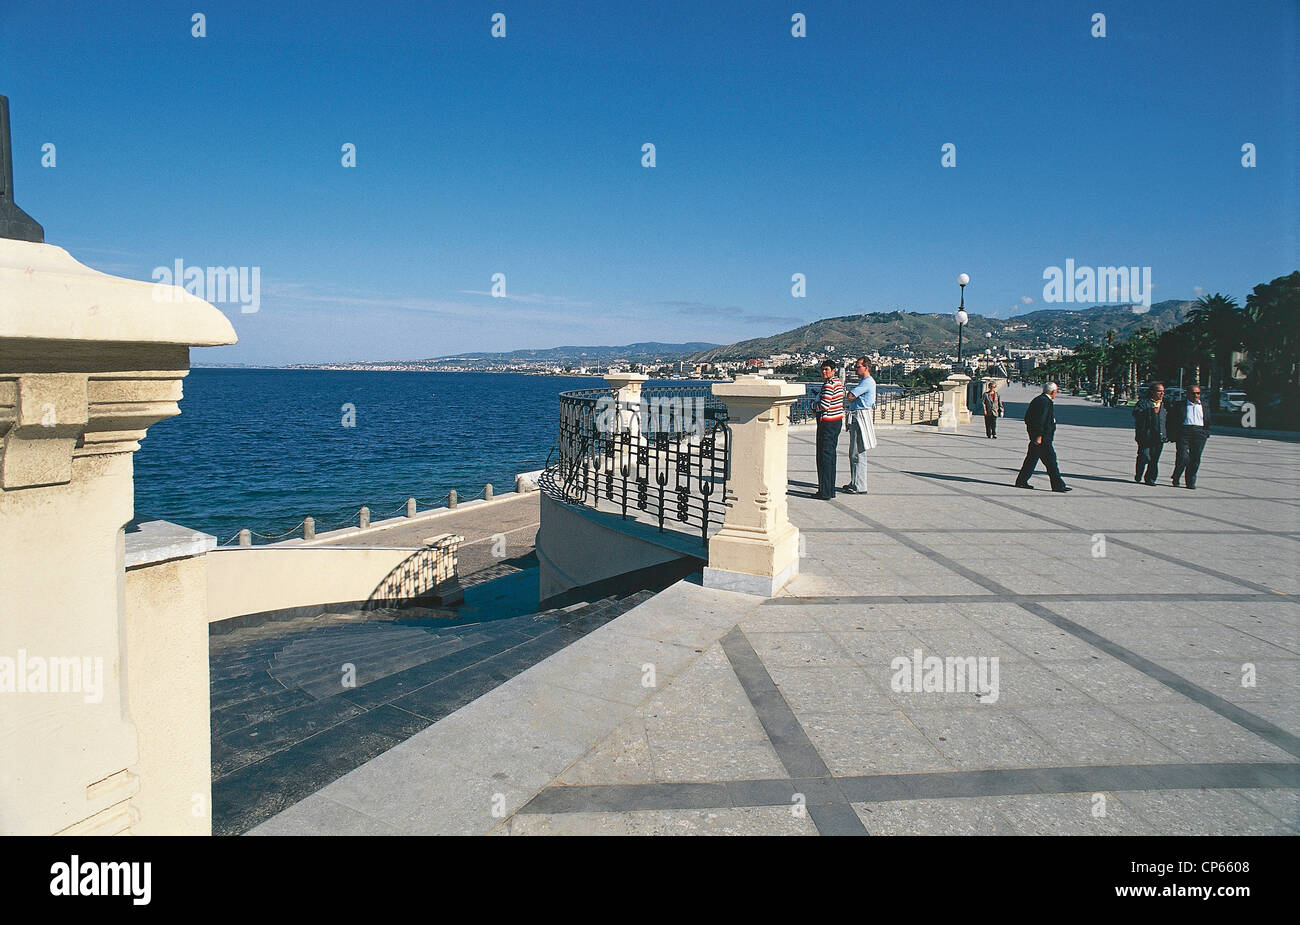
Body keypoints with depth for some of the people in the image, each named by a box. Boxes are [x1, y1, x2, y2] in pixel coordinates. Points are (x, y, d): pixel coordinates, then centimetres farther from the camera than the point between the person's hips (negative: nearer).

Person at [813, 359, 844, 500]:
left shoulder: (828, 384, -17)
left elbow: (824, 406, -23)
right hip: (838, 421, 10)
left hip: (827, 422, -10)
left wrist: (816, 403, -3)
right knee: (831, 455, 13)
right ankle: (831, 490, 18)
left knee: (824, 456, -5)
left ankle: (825, 492, -4)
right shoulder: (839, 382, 13)